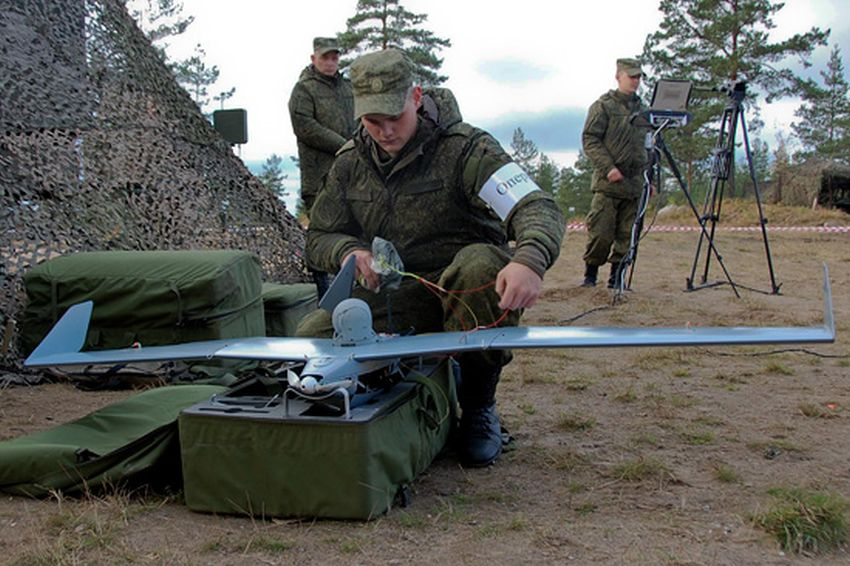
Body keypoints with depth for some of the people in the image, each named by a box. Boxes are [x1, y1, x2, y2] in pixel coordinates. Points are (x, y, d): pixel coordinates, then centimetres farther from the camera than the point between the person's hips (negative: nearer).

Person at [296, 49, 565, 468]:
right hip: (394, 298, 4)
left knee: (481, 264, -39)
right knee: (311, 335, -20)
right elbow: (318, 238, 11)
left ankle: (479, 406, -14)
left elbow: (539, 208, -23)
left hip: (462, 290, -3)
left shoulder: (464, 147, -11)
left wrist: (529, 260, -48)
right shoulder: (351, 163, 6)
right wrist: (350, 252, -15)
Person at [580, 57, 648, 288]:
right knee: (601, 233, -8)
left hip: (634, 183, 5)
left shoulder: (641, 109, 18)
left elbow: (647, 146, 23)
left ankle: (616, 277, 12)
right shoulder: (603, 105, 0)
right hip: (608, 183, -5)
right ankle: (590, 275, 7)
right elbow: (589, 139, -7)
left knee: (626, 235, 4)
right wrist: (608, 167, -16)